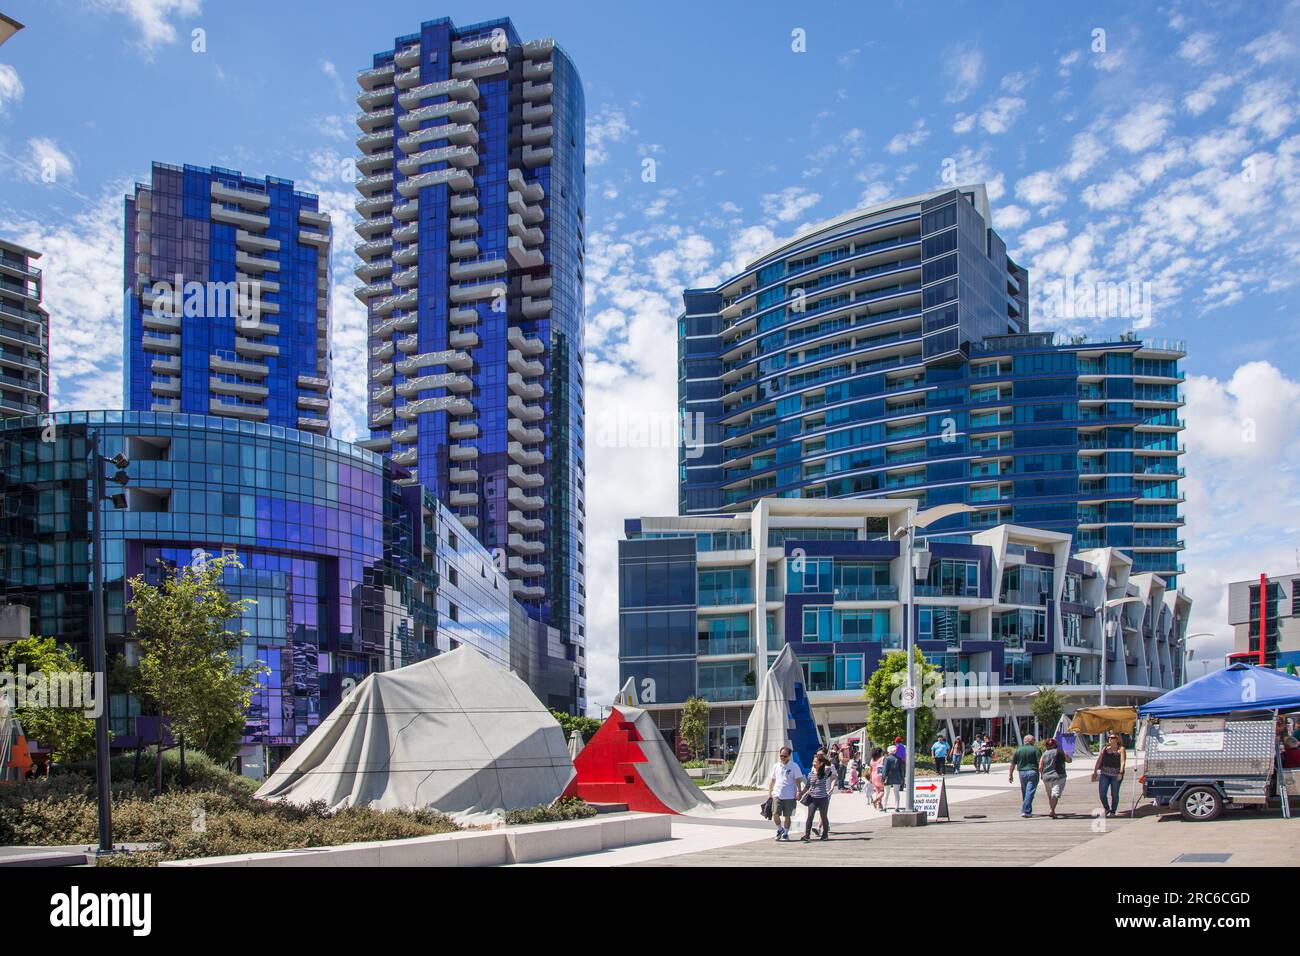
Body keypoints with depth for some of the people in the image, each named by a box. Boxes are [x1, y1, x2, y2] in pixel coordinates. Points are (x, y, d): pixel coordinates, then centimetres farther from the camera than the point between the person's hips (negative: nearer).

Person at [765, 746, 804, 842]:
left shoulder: (794, 766, -2)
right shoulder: (776, 766, 8)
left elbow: (798, 780, -2)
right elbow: (772, 780, 14)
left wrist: (798, 792, -9)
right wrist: (769, 792, 10)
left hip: (789, 796, -2)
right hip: (777, 794, 2)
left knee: (787, 816, 4)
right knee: (775, 814, -9)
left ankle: (785, 834, 19)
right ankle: (780, 829, 15)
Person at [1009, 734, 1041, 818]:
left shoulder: (1018, 750, 6)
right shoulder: (1035, 749, -4)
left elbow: (1013, 764, 5)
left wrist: (1010, 775, 9)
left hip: (1022, 773, 4)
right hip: (1032, 772, -4)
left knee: (1024, 793, 15)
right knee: (1030, 792, -4)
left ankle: (1028, 810, 22)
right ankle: (1026, 811, -12)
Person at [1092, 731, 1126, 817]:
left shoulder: (1121, 749, 1)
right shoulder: (1105, 749, 13)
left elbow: (1122, 761, -10)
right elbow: (1099, 761, 14)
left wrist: (1121, 773, -22)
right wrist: (1095, 772, 9)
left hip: (1116, 774, -3)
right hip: (1104, 773, 3)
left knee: (1114, 794, 2)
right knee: (1101, 793, -4)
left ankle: (1113, 811, 17)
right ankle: (1106, 809, 17)